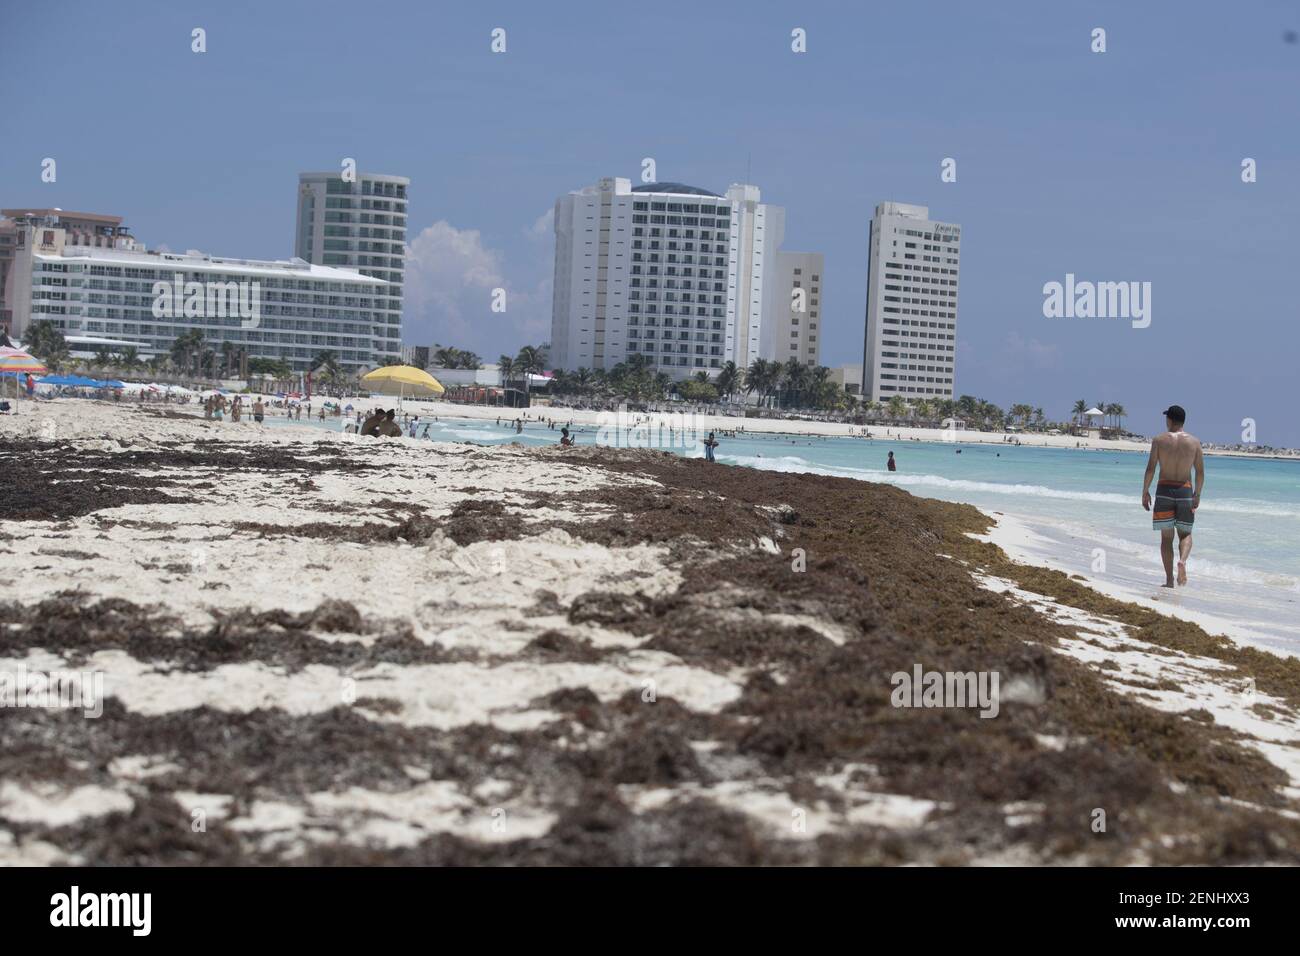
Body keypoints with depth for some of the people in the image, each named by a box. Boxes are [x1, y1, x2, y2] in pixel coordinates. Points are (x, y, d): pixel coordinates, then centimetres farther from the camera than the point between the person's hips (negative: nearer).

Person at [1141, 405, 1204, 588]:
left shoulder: (1159, 440, -3)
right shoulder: (1194, 442, 2)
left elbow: (1150, 468, -8)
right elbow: (1200, 472, 4)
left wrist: (1145, 492, 0)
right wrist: (1197, 495, 14)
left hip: (1164, 490, -1)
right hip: (1185, 491, 1)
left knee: (1166, 537, 6)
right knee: (1185, 534, 14)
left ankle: (1169, 580, 2)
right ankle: (1182, 560, -17)